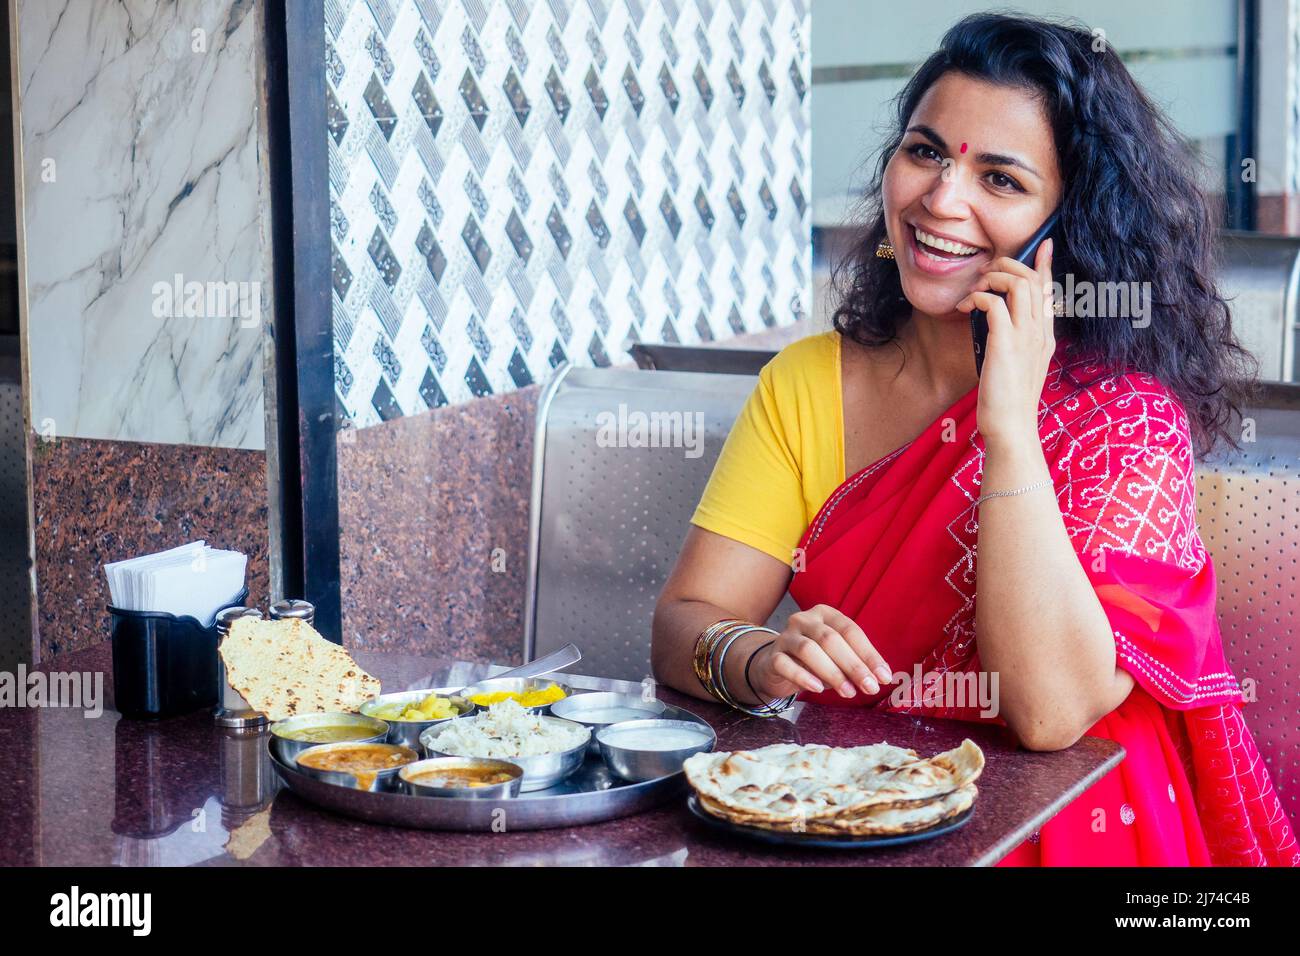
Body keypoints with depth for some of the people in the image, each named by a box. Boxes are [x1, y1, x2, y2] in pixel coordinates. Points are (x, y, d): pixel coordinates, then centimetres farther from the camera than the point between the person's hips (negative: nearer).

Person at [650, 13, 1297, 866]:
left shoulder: (1126, 420, -11)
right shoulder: (809, 381, 3)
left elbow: (1052, 709, -23)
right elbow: (682, 625, -3)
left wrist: (1008, 425, -25)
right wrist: (755, 660, -25)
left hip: (1057, 834, -3)